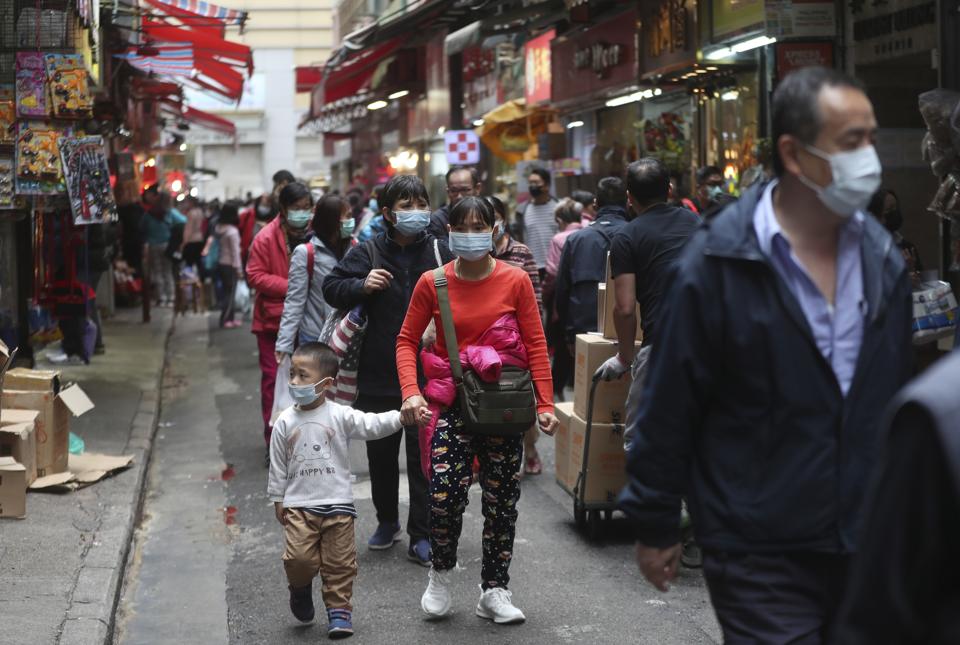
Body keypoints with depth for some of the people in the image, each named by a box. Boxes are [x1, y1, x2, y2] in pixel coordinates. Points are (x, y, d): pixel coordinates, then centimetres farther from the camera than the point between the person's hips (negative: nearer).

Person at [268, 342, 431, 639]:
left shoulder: (340, 416, -3)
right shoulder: (285, 423, 2)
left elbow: (373, 425, -13)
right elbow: (278, 464, 8)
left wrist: (403, 416, -27)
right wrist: (278, 500, 8)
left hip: (337, 503, 0)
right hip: (299, 505, 0)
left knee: (339, 562, 3)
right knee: (299, 558, -11)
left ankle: (339, 610, 17)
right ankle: (301, 589, 19)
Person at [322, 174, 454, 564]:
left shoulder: (439, 251, 0)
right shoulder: (369, 253, -1)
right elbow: (331, 287, 1)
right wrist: (361, 286, -17)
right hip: (379, 375, 1)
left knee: (424, 457, 2)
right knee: (381, 453, 14)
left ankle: (421, 536, 12)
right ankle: (387, 521, 34)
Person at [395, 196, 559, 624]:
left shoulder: (515, 280, -3)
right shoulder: (432, 283, -3)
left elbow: (535, 344, -1)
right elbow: (407, 340, 3)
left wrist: (545, 403, -6)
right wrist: (411, 391, -12)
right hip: (453, 402, -1)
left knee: (501, 502, 6)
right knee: (444, 495, -14)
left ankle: (494, 592, 21)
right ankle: (441, 574, 14)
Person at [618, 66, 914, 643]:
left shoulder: (882, 259, 5)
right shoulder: (719, 264, -13)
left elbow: (898, 398, 14)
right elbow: (668, 407, -8)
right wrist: (655, 524, -3)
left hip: (867, 544, 6)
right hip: (762, 557, -5)